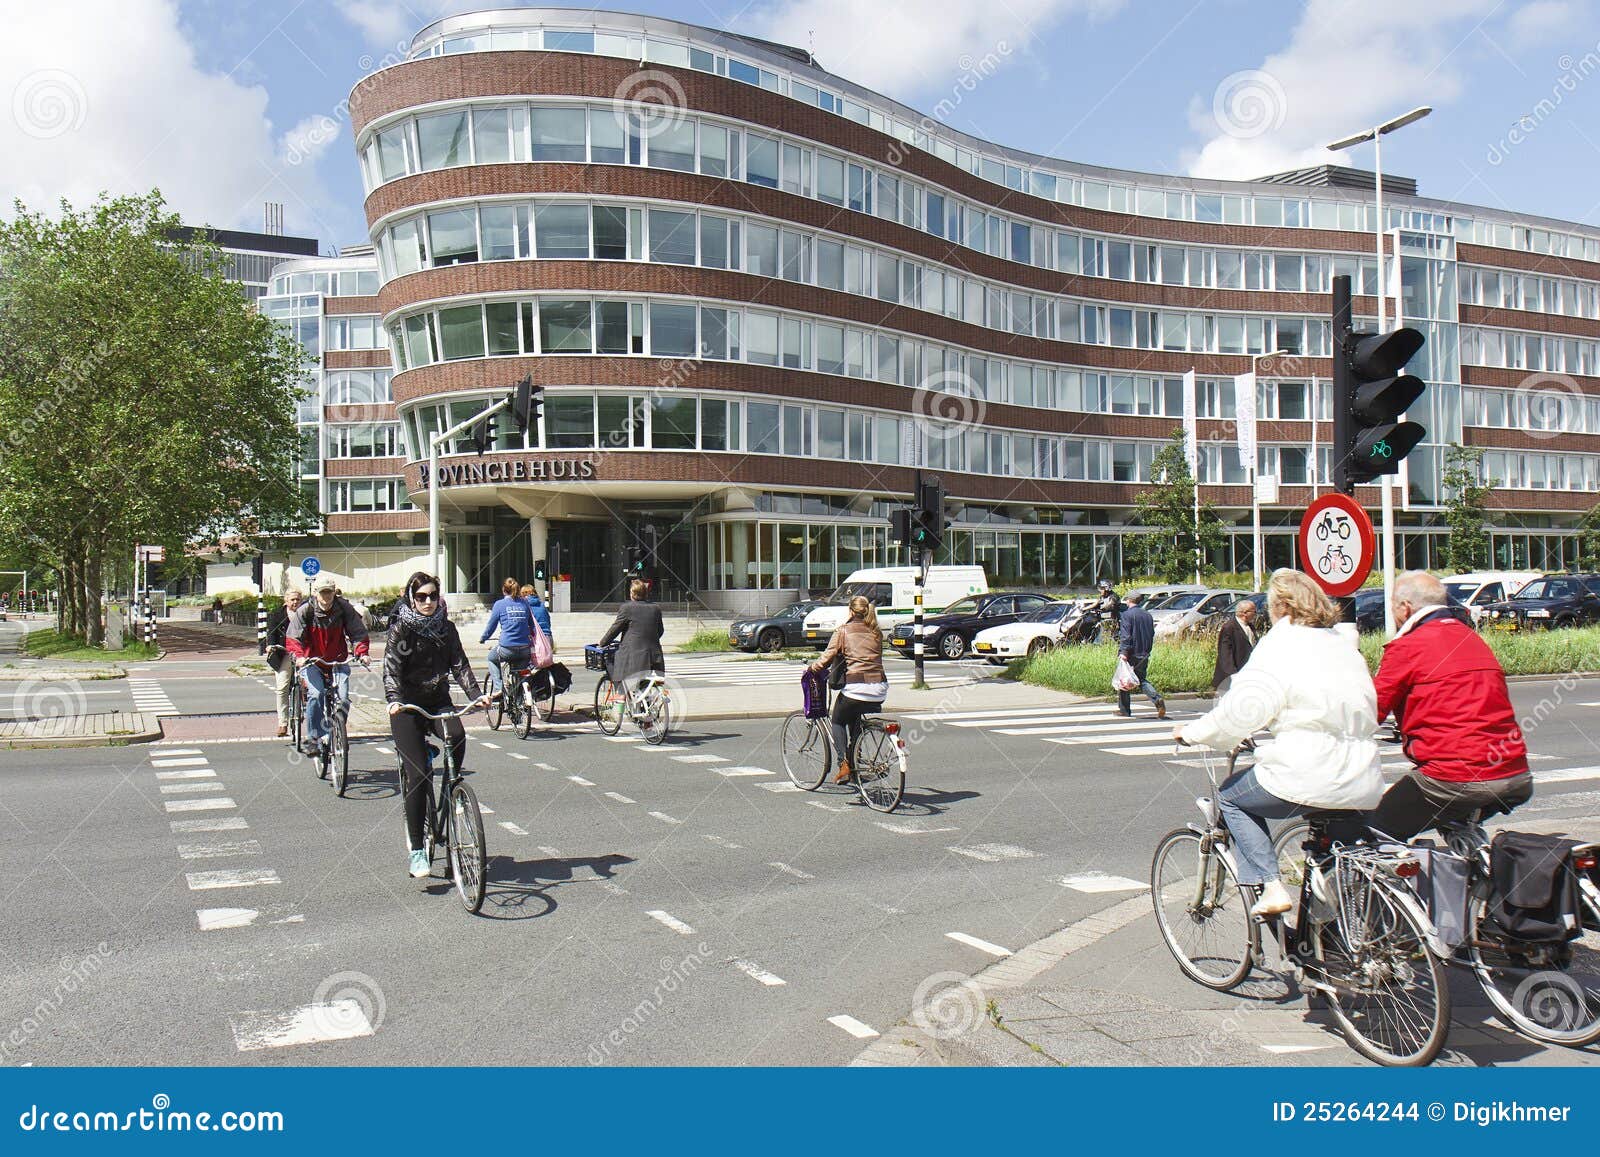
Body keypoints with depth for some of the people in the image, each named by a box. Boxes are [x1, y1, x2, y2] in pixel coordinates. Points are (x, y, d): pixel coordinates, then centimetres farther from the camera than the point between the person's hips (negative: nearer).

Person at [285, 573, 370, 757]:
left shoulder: (344, 608, -6)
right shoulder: (305, 612, -9)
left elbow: (358, 632, -6)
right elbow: (292, 638, -15)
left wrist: (361, 653, -24)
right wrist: (299, 656, -35)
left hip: (338, 661, 1)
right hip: (311, 661, -1)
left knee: (343, 698, -16)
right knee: (316, 694, -25)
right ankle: (313, 738, -12)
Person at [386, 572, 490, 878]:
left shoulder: (445, 627, 7)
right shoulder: (401, 629, -3)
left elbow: (460, 664, 2)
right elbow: (391, 668, -13)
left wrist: (476, 694, -14)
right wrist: (394, 700, -31)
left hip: (439, 702, 3)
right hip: (407, 706, -3)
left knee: (457, 735, -31)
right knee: (417, 773, -11)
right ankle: (416, 850, -4)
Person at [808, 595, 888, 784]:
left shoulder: (844, 630, 1)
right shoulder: (876, 633, 14)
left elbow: (828, 656, -5)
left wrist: (812, 668, 12)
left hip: (855, 687, -4)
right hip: (880, 691, 5)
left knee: (838, 721, 19)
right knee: (854, 719, 30)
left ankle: (844, 764, 1)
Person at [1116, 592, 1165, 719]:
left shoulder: (1127, 614, -10)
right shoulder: (1148, 615, 11)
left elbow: (1125, 635, -19)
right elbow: (1151, 634, 17)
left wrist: (1123, 651, -24)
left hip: (1131, 653, -6)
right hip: (1144, 655, 6)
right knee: (1142, 680, 13)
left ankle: (1124, 709, 10)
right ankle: (1158, 699, -10)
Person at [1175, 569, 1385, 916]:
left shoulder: (1280, 647, -7)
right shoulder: (1344, 645, 16)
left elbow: (1242, 710, -15)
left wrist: (1191, 731, 0)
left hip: (1308, 777, -7)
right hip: (1363, 786, 7)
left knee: (1232, 796, 16)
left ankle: (1270, 885, 4)